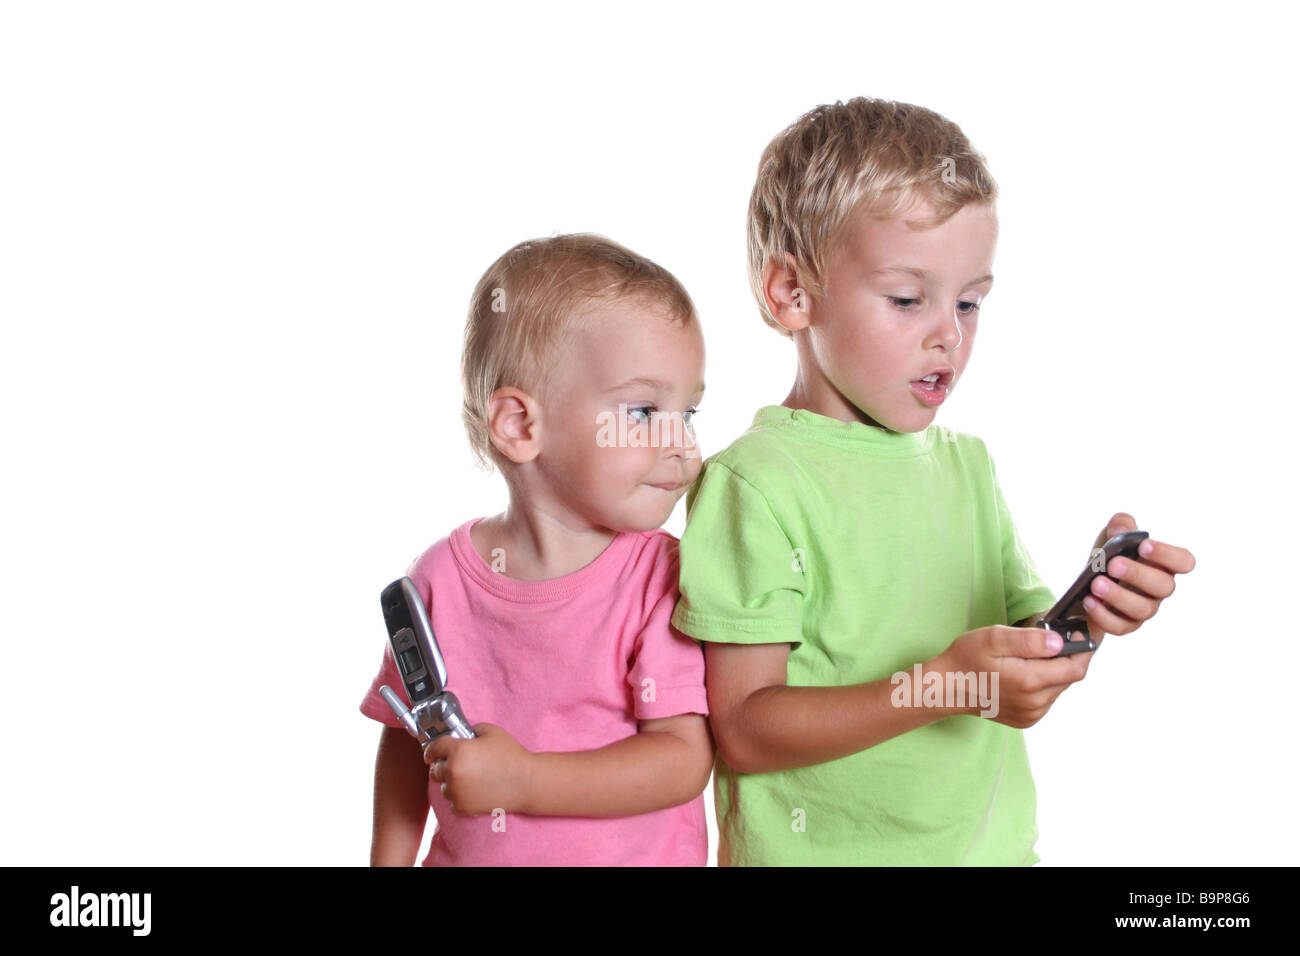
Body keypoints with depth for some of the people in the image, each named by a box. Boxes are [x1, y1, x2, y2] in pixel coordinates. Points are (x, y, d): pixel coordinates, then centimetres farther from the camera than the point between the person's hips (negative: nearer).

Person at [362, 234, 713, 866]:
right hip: (464, 858, 2)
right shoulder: (442, 576, -8)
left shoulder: (663, 578, -17)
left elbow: (684, 759, -20)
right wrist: (388, 861, -1)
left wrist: (521, 779, -25)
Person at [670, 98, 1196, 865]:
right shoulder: (756, 485, -17)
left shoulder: (967, 464, 4)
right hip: (825, 847, -5)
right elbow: (743, 731, -20)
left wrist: (1089, 611, -14)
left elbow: (1025, 660, 6)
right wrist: (944, 685, -27)